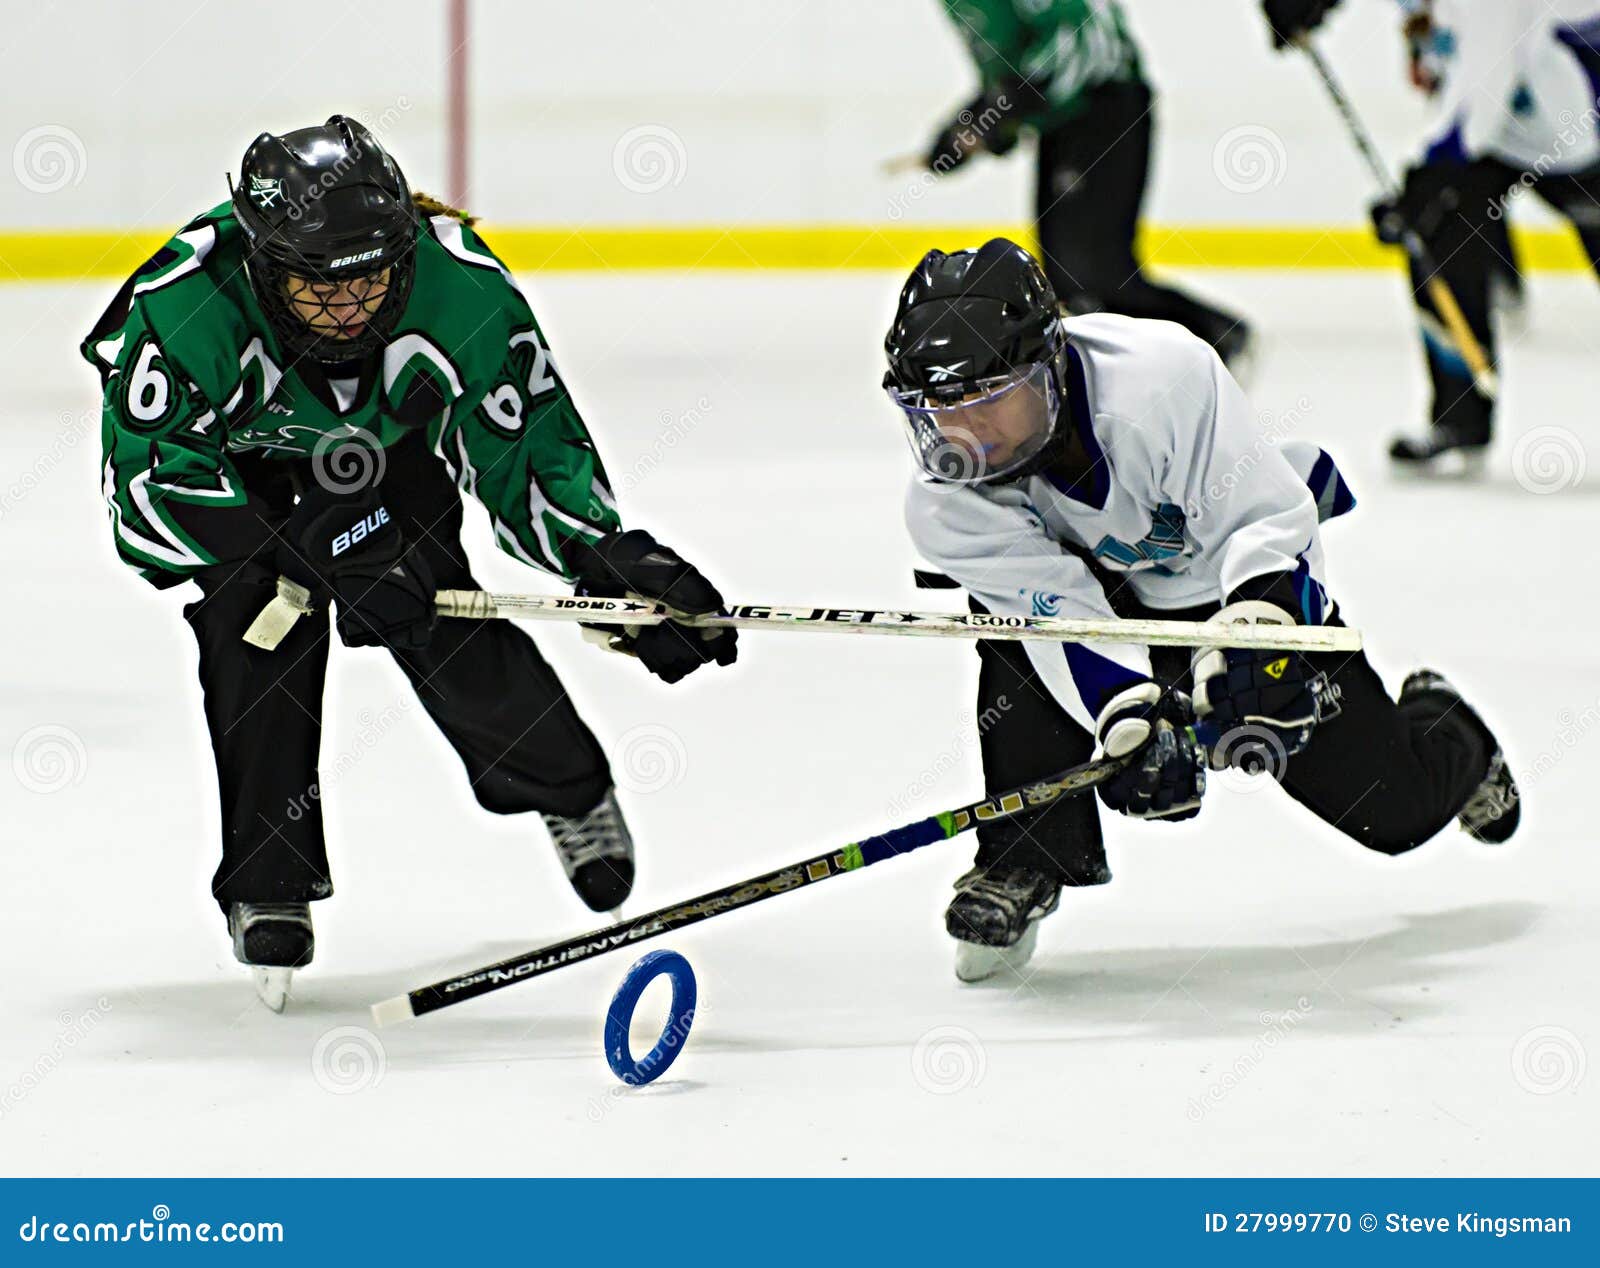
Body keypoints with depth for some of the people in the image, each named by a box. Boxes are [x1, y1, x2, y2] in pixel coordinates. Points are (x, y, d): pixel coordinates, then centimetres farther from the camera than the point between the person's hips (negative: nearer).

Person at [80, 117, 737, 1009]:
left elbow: (531, 445, -20)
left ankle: (572, 793, 16)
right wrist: (311, 555, -45)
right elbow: (151, 477, -39)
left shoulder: (461, 289, -32)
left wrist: (610, 557, -34)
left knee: (442, 620, -12)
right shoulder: (186, 303, -40)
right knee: (258, 618, -23)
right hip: (226, 460, -2)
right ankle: (268, 886, -9)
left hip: (385, 454, 2)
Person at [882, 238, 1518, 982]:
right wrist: (1128, 717, -49)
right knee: (1018, 630, -32)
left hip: (1245, 578, -2)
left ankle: (1445, 733, 37)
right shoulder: (946, 505, -27)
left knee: (1395, 809, -1)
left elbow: (1269, 515, -36)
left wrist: (1256, 643, -50)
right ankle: (1024, 864, -17)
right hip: (1113, 589, 2)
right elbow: (1065, 613, -32)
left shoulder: (1161, 375, -39)